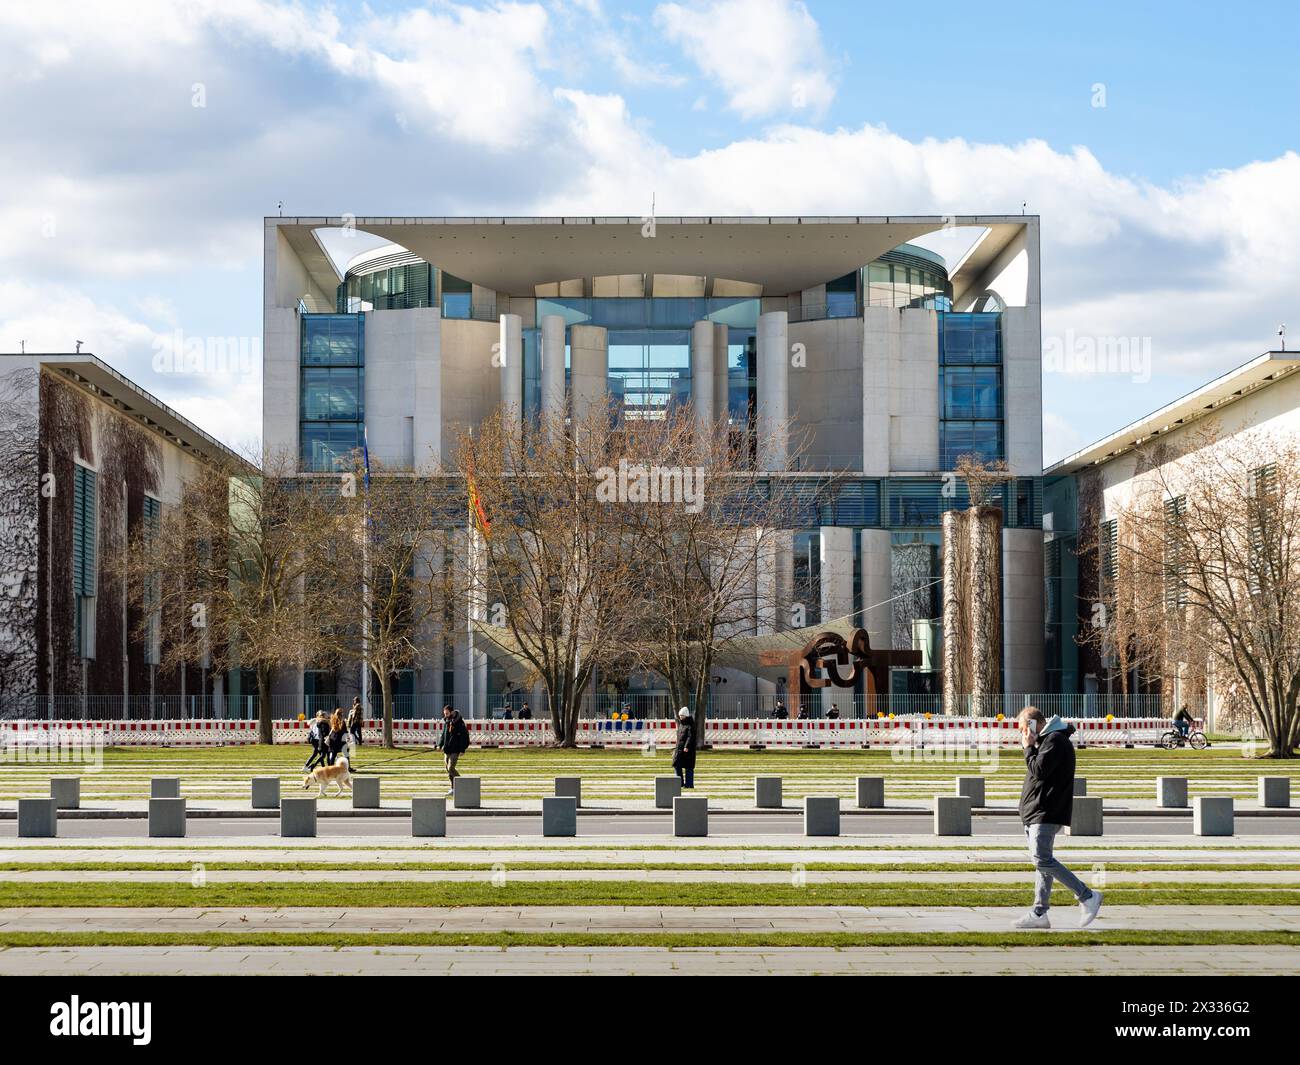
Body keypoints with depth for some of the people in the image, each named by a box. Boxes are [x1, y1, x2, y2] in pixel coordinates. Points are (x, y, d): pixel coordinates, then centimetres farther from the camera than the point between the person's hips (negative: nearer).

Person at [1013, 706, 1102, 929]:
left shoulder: (1055, 740, -11)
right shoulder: (1046, 740, 21)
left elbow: (1039, 770, -18)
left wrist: (1028, 748, -9)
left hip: (1046, 814, -11)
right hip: (1035, 813, 11)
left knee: (1042, 860, -16)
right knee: (1042, 861, 8)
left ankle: (1087, 896, -10)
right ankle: (1039, 913, 8)